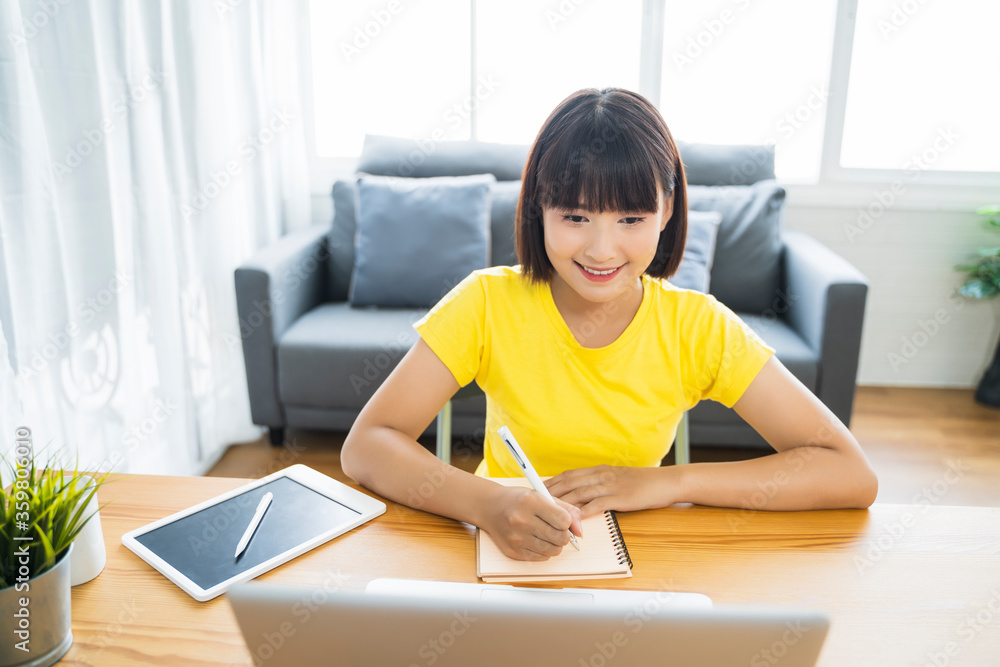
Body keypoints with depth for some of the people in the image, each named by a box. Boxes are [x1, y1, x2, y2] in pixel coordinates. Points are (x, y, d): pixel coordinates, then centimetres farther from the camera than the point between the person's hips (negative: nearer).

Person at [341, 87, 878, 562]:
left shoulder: (697, 327, -11)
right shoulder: (488, 304, -13)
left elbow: (853, 477, -13)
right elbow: (364, 446, -18)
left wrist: (666, 482, -23)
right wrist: (487, 504, -36)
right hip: (506, 551, -1)